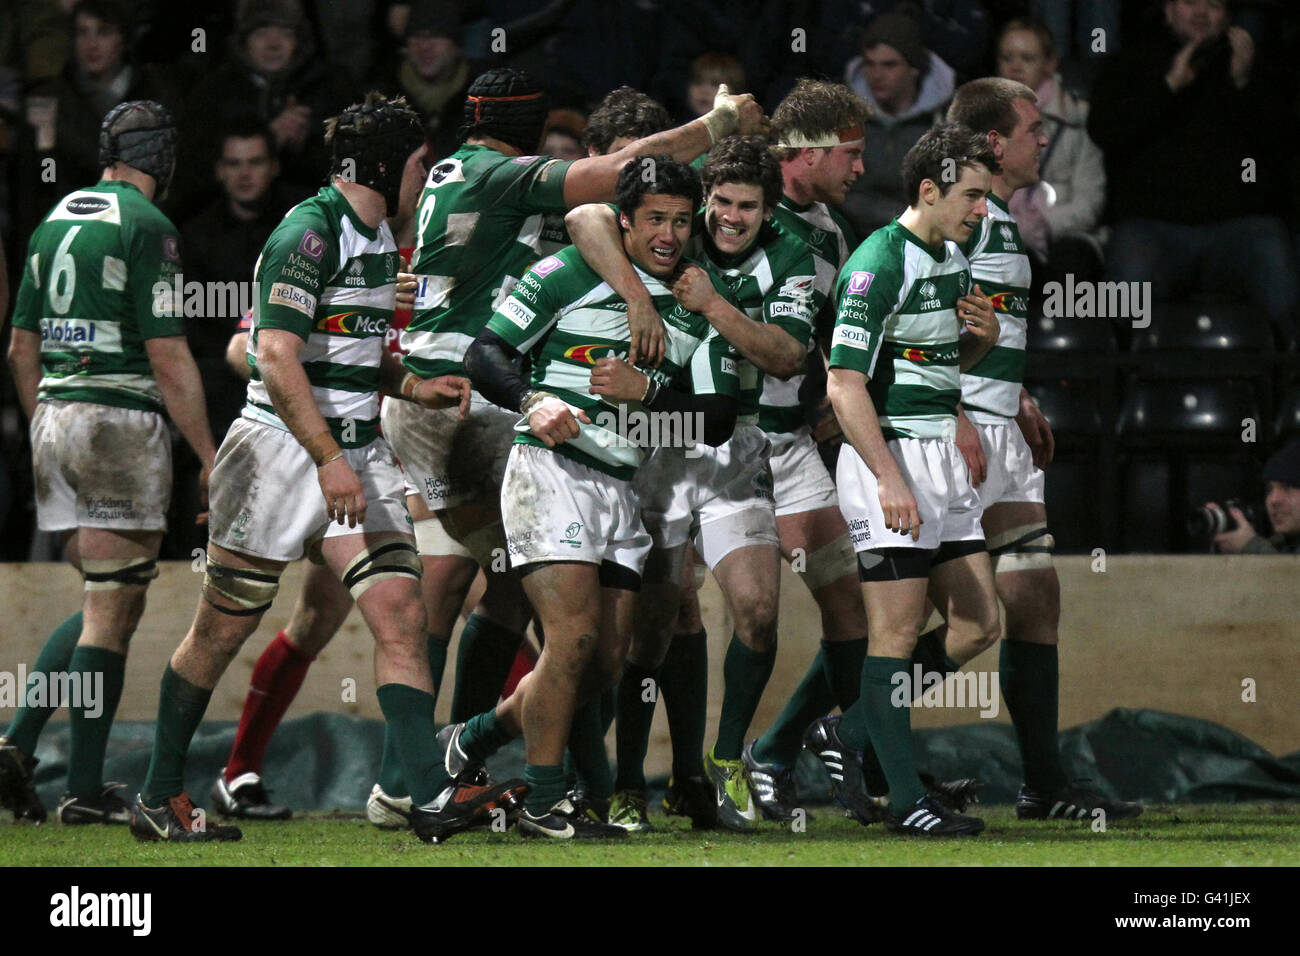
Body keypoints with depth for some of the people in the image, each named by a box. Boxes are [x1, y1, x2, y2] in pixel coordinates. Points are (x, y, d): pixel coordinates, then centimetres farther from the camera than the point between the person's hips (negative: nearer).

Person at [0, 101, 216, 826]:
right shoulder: (147, 228, -10)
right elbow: (169, 358, -14)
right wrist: (209, 458, -10)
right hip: (120, 420, -7)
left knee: (106, 600, 17)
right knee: (113, 610, -2)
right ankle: (86, 791, -1)